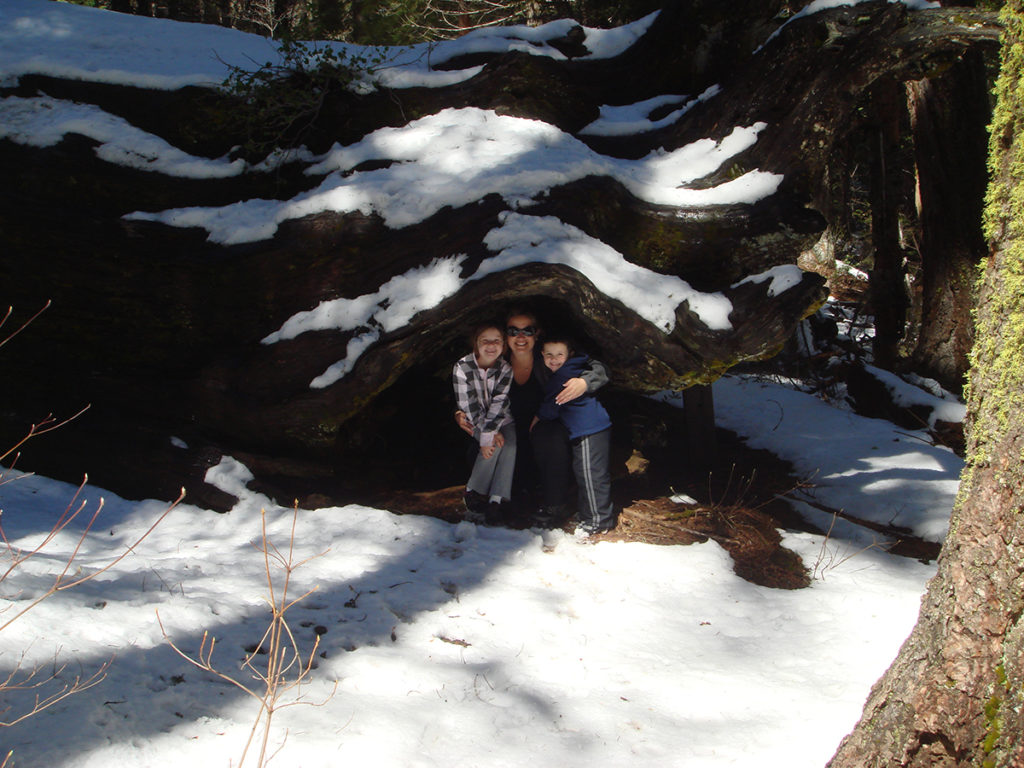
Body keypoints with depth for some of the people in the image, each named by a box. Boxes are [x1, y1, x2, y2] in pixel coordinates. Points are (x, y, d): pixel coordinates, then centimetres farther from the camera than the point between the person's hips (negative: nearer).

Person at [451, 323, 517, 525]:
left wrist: (489, 432, -32)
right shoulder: (462, 367, -18)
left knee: (510, 443, -27)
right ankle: (473, 494, -18)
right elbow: (468, 406, -18)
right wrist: (489, 435, -24)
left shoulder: (505, 369, -13)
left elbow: (499, 404, -20)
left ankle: (497, 499, -30)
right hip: (474, 422, -2)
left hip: (500, 419, 2)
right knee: (494, 444, -28)